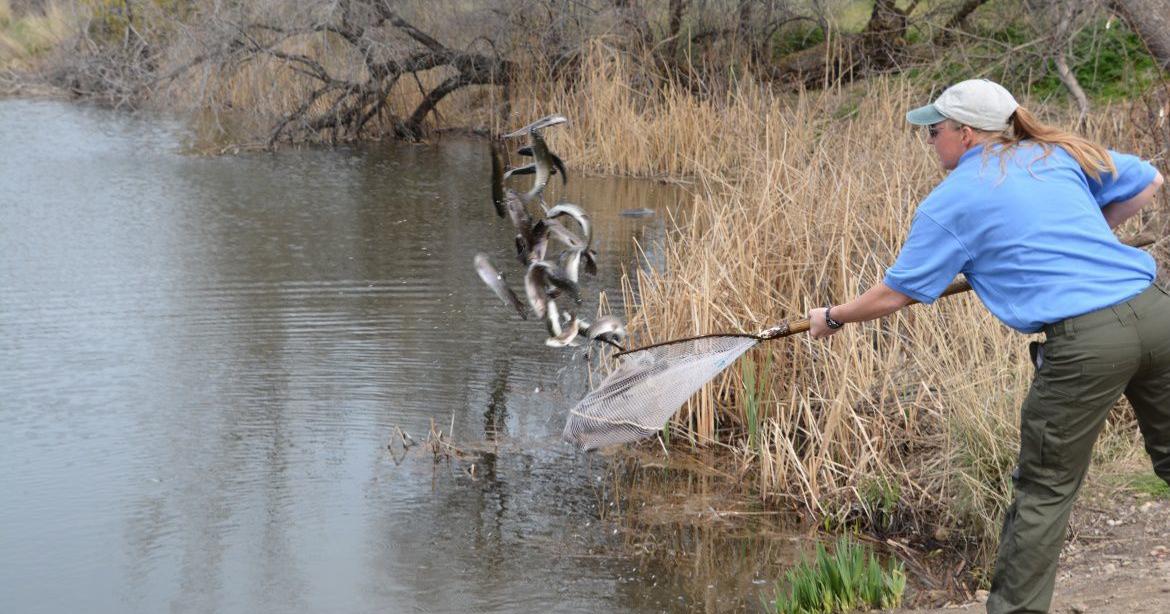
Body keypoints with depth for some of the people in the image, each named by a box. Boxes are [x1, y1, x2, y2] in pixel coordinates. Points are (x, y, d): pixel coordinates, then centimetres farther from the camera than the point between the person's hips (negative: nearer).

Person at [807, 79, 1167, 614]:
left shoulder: (949, 202, 2)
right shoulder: (1059, 154, 16)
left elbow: (893, 295, 7)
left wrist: (831, 318, 24)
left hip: (1086, 340, -6)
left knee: (1044, 490, 6)